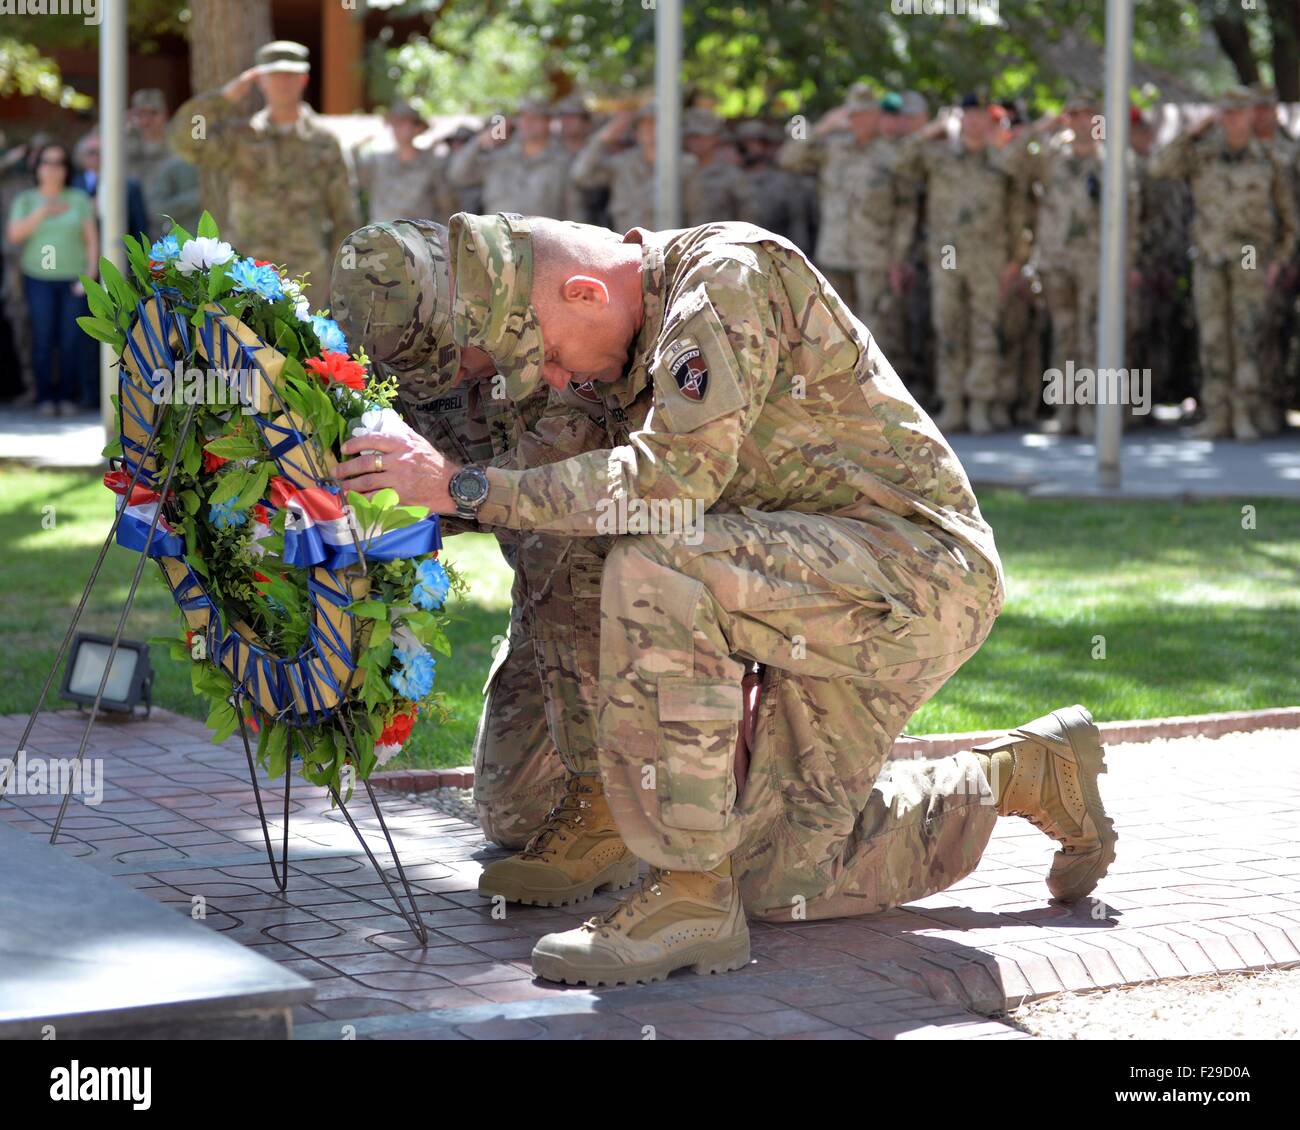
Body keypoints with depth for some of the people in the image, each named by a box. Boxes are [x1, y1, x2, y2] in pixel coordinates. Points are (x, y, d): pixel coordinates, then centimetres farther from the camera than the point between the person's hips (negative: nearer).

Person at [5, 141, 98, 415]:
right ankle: (45, 398, -1)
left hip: (74, 279, 0)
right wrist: (42, 213, -13)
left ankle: (68, 397, 4)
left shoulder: (79, 199, 6)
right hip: (39, 278, 0)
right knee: (43, 338, -6)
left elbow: (92, 239, 3)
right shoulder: (26, 200, 8)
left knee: (71, 339, -3)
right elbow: (14, 234, -5)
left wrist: (91, 273, -8)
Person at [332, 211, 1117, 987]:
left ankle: (691, 894, -24)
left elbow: (674, 479, -28)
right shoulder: (635, 332, 11)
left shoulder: (729, 275, -18)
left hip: (917, 567, -10)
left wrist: (467, 487, -27)